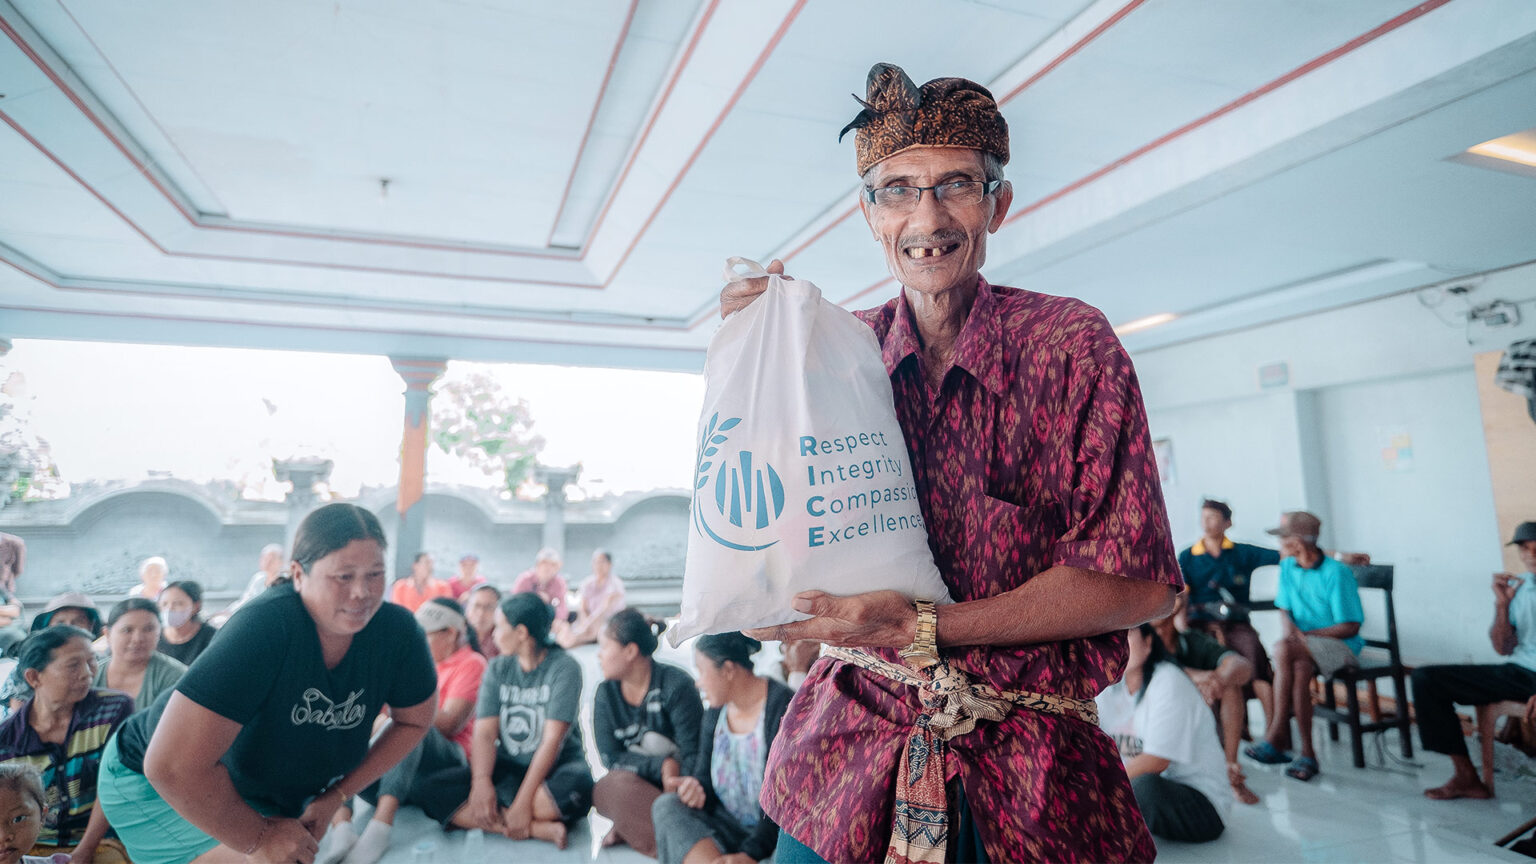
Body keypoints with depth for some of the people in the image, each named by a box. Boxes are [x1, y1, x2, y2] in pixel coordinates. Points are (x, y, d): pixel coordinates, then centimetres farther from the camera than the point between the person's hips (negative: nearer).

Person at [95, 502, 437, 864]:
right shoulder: (266, 628, -35)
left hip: (273, 794, 6)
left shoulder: (396, 631, -20)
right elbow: (172, 766, -35)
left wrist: (336, 796, -9)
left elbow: (415, 720, -3)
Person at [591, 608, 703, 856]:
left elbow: (694, 755, -13)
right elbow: (611, 758, -4)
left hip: (677, 783, -3)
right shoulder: (606, 694, 2)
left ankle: (630, 828, -16)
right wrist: (664, 765, -17)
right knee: (616, 785, -32)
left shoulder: (677, 685, -12)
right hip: (634, 781, 3)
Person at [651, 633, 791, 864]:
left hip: (771, 834, -8)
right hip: (726, 825, 8)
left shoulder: (782, 706, -15)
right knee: (667, 804, -22)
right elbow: (703, 774, 12)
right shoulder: (715, 713, 9)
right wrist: (697, 787, -13)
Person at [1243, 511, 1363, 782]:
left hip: (1341, 645, -5)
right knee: (1299, 670, -32)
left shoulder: (1337, 572, -13)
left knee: (1282, 650, -34)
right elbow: (1284, 610, 10)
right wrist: (1291, 632, -12)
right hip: (1305, 646, 5)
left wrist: (1306, 634, -17)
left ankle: (1277, 736, -26)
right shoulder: (1287, 567, 7)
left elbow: (1350, 627, -13)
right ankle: (1307, 753, -26)